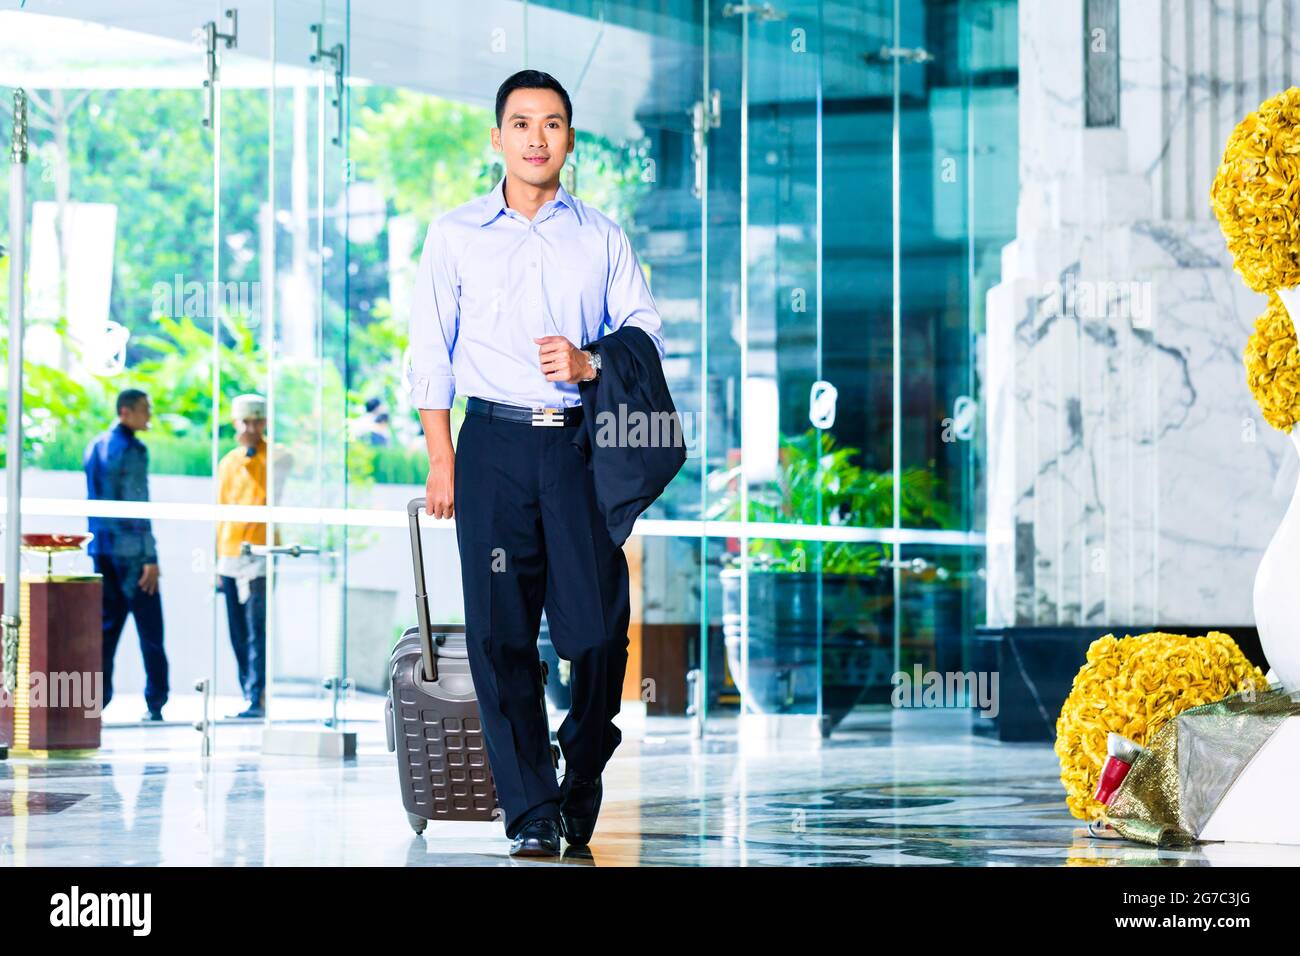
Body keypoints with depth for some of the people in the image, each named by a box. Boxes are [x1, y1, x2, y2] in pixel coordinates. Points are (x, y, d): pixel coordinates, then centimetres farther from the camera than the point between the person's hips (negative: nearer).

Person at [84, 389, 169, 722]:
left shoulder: (94, 448, 13)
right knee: (149, 628, 1)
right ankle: (154, 703, 4)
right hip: (131, 550, -7)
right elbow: (138, 506, -15)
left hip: (100, 548, 7)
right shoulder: (133, 450, -11)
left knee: (106, 623, 9)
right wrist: (150, 556, -15)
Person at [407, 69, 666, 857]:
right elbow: (432, 354, 8)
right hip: (495, 443, 0)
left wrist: (591, 365, -12)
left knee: (600, 627, -4)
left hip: (582, 443, 0)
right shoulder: (456, 235, 10)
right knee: (501, 630, -5)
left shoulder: (603, 238, 11)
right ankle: (530, 811, -1)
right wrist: (441, 460, 1)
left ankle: (583, 776, 18)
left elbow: (647, 334, 8)